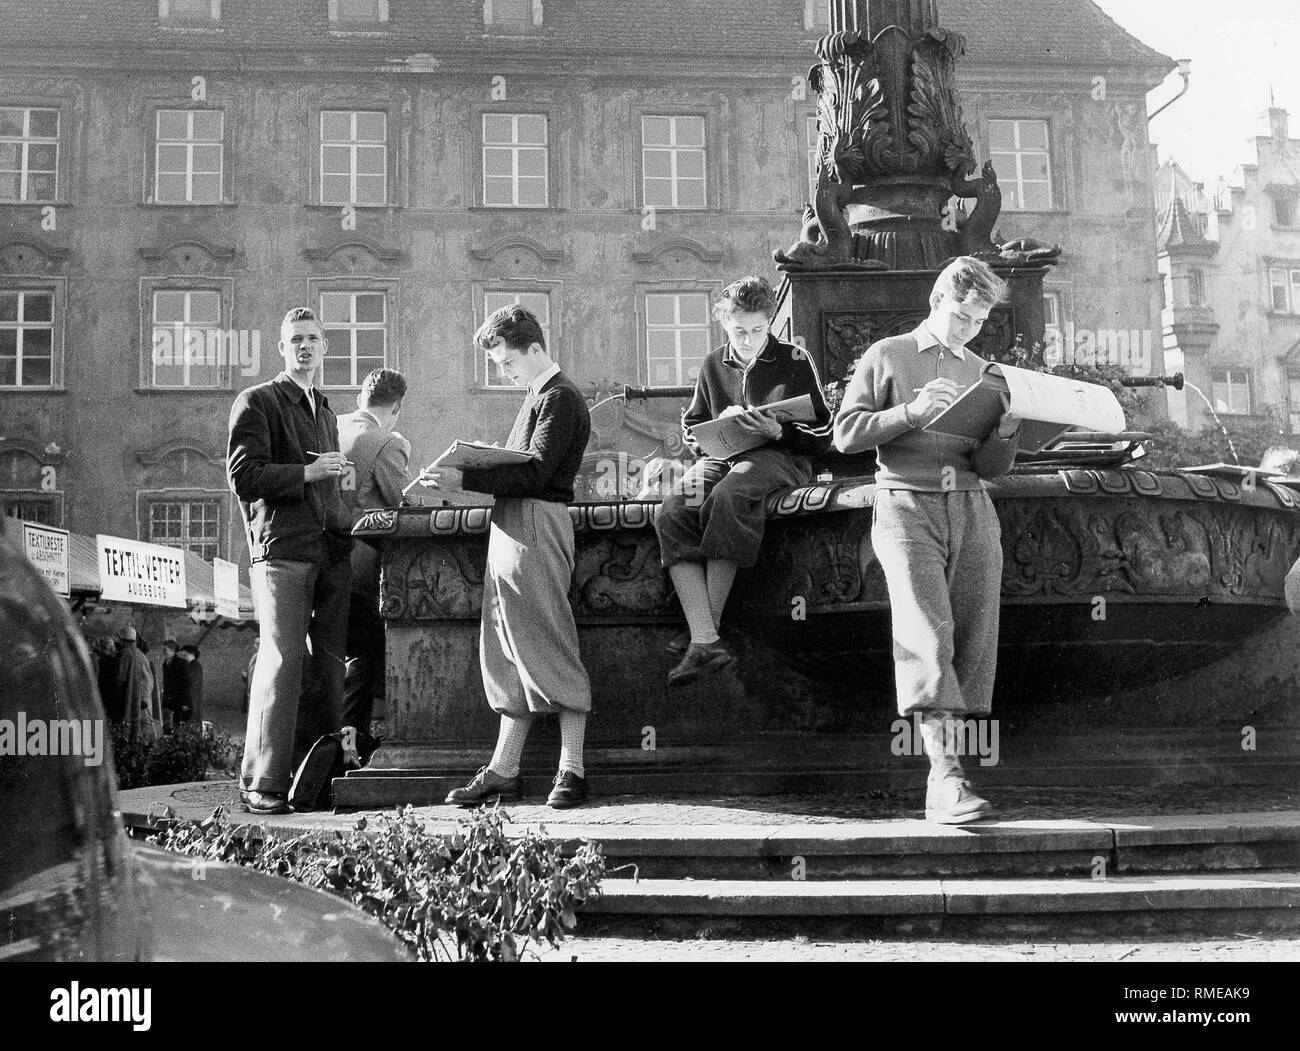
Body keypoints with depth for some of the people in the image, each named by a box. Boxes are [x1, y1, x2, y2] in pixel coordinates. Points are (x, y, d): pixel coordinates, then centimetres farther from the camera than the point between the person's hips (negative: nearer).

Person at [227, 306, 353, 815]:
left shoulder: (325, 411, 26)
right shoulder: (257, 402, 3)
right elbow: (243, 476, -7)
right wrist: (307, 472, -12)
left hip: (331, 549, 7)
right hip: (282, 549, -7)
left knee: (331, 663, 3)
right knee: (282, 661, -12)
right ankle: (261, 783, -8)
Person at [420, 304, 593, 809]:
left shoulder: (560, 399, -8)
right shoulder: (539, 396, 22)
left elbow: (535, 470, -19)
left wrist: (465, 479, -22)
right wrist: (467, 470, 6)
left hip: (536, 524, -10)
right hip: (511, 525, 10)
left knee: (549, 651, -7)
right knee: (508, 653, 9)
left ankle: (572, 769, -2)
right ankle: (503, 769, 13)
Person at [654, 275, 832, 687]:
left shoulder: (795, 360, 6)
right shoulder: (714, 365, 17)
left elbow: (822, 435, 4)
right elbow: (690, 429, 24)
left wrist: (778, 431, -14)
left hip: (779, 457, -4)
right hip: (719, 457, 4)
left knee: (726, 498, -39)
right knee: (672, 514, -29)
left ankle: (706, 628, -35)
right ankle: (705, 640, -39)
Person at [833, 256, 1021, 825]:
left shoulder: (981, 371, 20)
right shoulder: (886, 356, 11)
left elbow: (992, 466, 16)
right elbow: (846, 434, 1)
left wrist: (1006, 432, -6)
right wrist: (912, 411, -10)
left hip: (972, 506, 4)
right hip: (907, 505, -4)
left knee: (974, 642, -5)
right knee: (927, 637, -19)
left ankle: (950, 775, -2)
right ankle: (944, 774, -25)